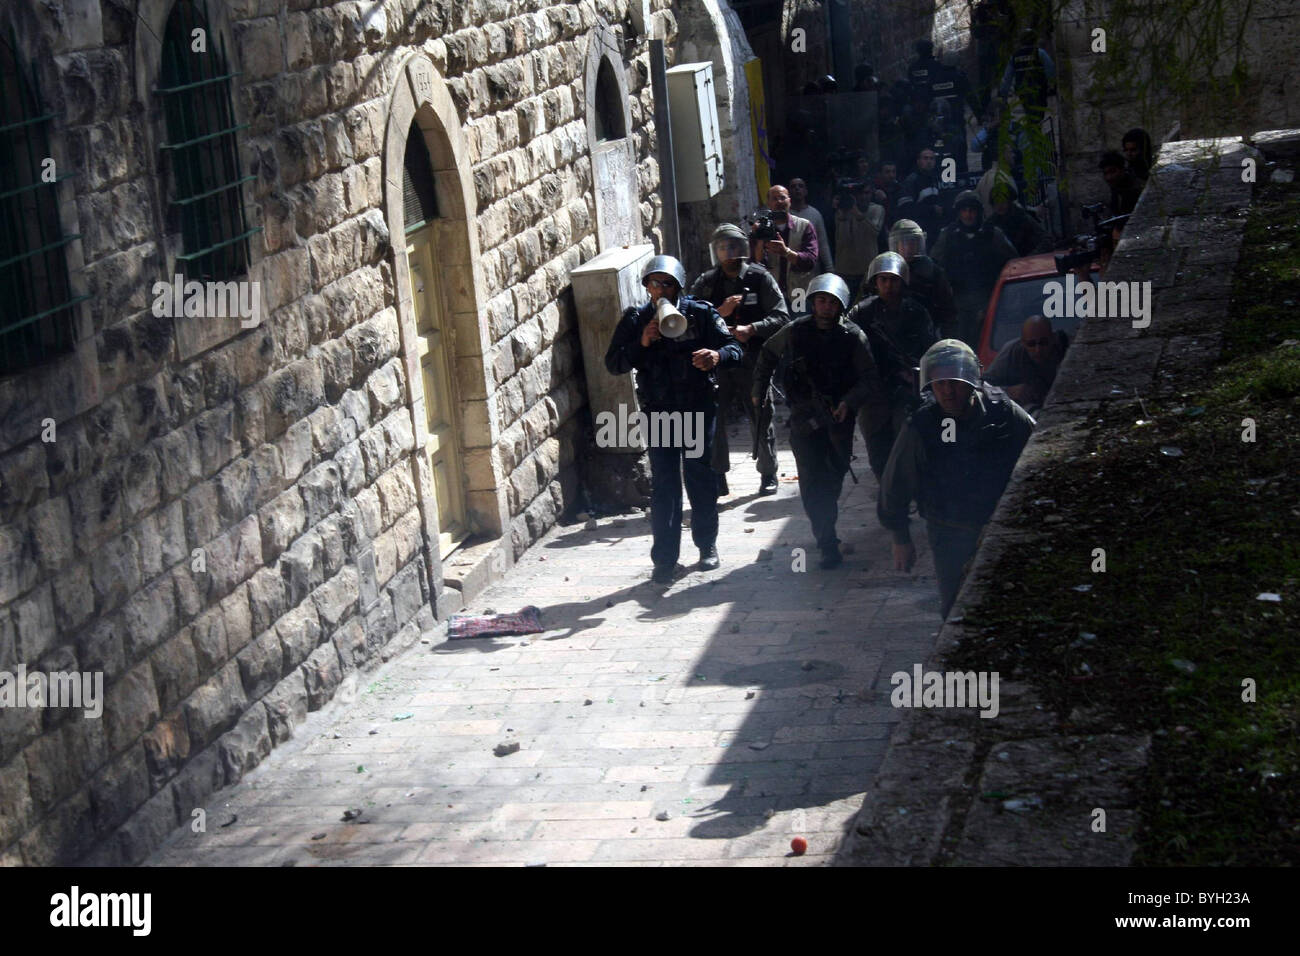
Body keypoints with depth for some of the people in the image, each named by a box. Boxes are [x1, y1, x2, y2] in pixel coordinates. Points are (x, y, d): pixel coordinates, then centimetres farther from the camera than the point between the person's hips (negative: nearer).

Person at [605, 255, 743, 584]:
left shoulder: (701, 313, -3)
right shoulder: (635, 320, 1)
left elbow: (734, 348, -6)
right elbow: (613, 364, -2)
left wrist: (717, 355, -30)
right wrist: (641, 343, -19)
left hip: (698, 410, 0)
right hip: (658, 412, 0)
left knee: (701, 478, 9)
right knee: (663, 485, -2)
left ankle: (707, 544, 28)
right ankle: (664, 559, 1)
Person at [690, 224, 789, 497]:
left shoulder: (759, 278, -2)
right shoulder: (707, 282, 4)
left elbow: (781, 317, -6)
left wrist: (751, 329, -20)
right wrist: (719, 313, -18)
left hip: (753, 361, -2)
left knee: (760, 418, 7)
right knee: (713, 417, -3)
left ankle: (768, 475, 24)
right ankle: (718, 478, 9)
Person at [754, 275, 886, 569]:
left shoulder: (852, 336, -2)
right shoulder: (795, 332, 2)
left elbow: (869, 377, -2)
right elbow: (768, 354, 20)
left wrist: (849, 402, -18)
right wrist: (759, 389, 21)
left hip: (839, 416, 1)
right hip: (805, 419, 0)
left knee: (834, 477, 9)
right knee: (812, 481, -10)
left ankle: (825, 530, 32)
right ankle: (827, 544, -11)